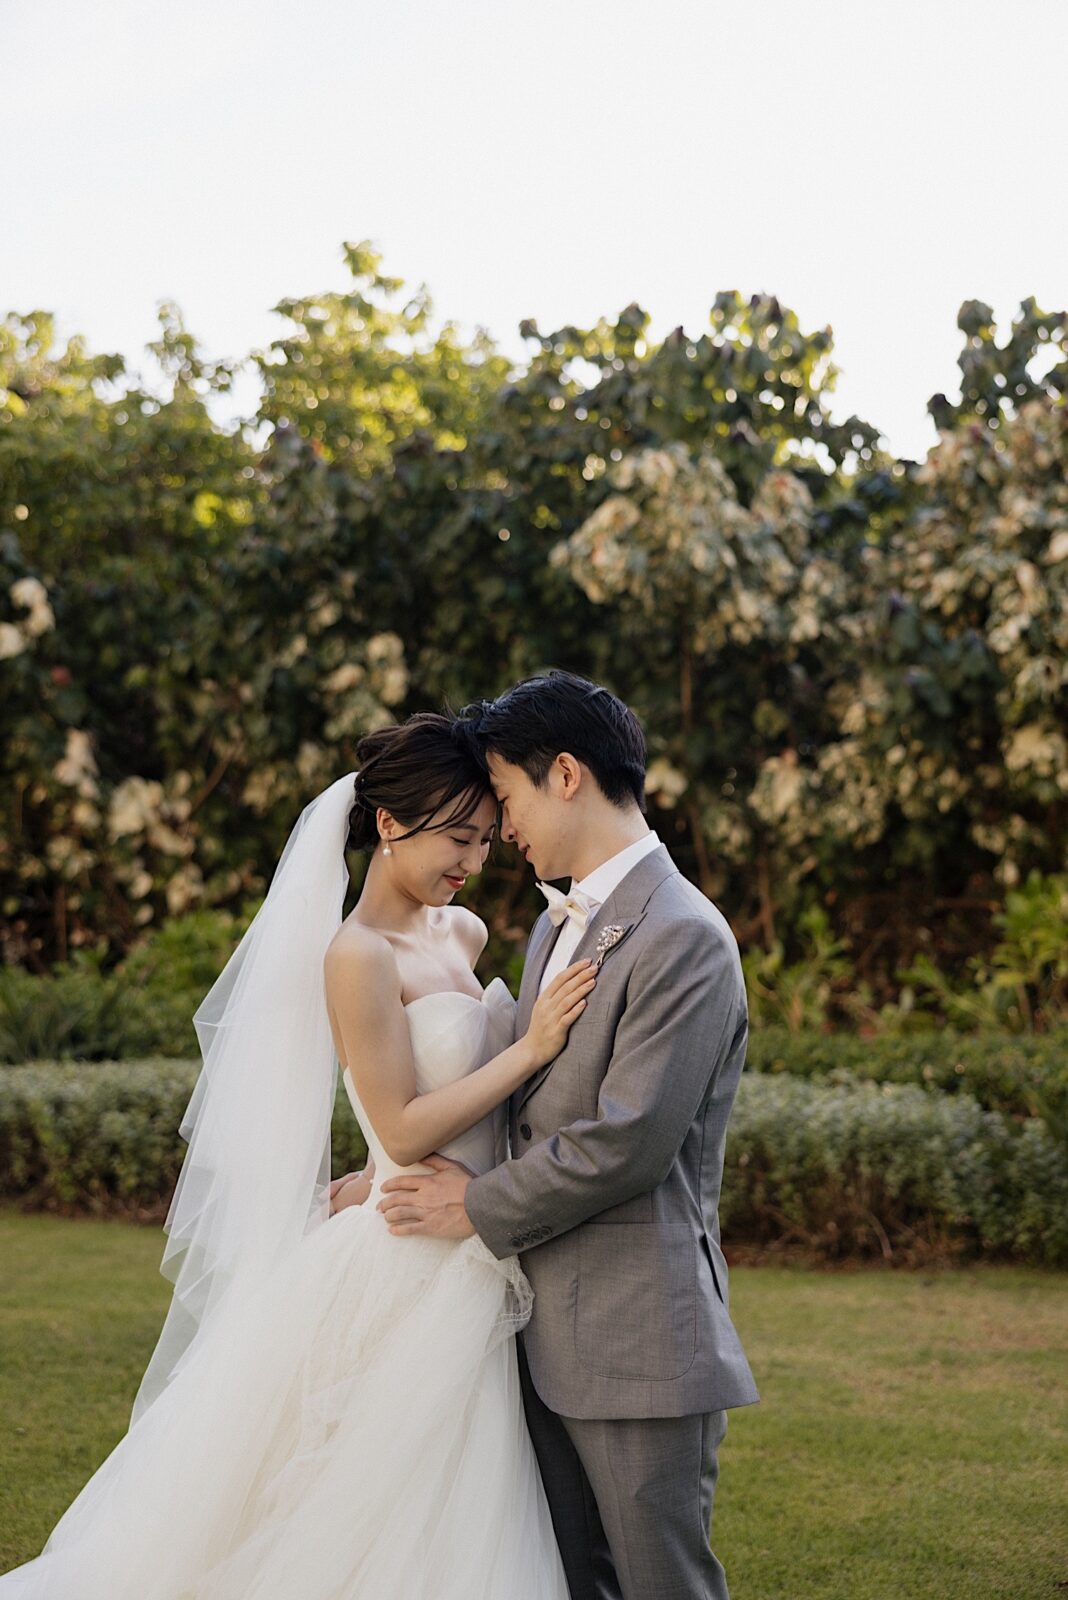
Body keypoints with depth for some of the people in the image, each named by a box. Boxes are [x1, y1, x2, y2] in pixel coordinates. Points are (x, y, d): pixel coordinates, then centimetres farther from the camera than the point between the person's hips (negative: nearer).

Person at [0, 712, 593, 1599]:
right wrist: (531, 1049, -18)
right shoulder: (358, 956, -15)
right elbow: (405, 1129, -18)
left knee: (449, 1526, 14)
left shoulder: (463, 934, 8)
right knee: (371, 1525, 1)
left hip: (474, 1268, 8)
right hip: (406, 1269, -8)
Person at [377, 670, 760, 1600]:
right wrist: (393, 1178, 11)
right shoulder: (559, 921, 14)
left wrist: (480, 1209, -10)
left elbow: (627, 1142, -21)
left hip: (639, 1340, -9)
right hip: (548, 1331, 9)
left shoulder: (684, 938, -16)